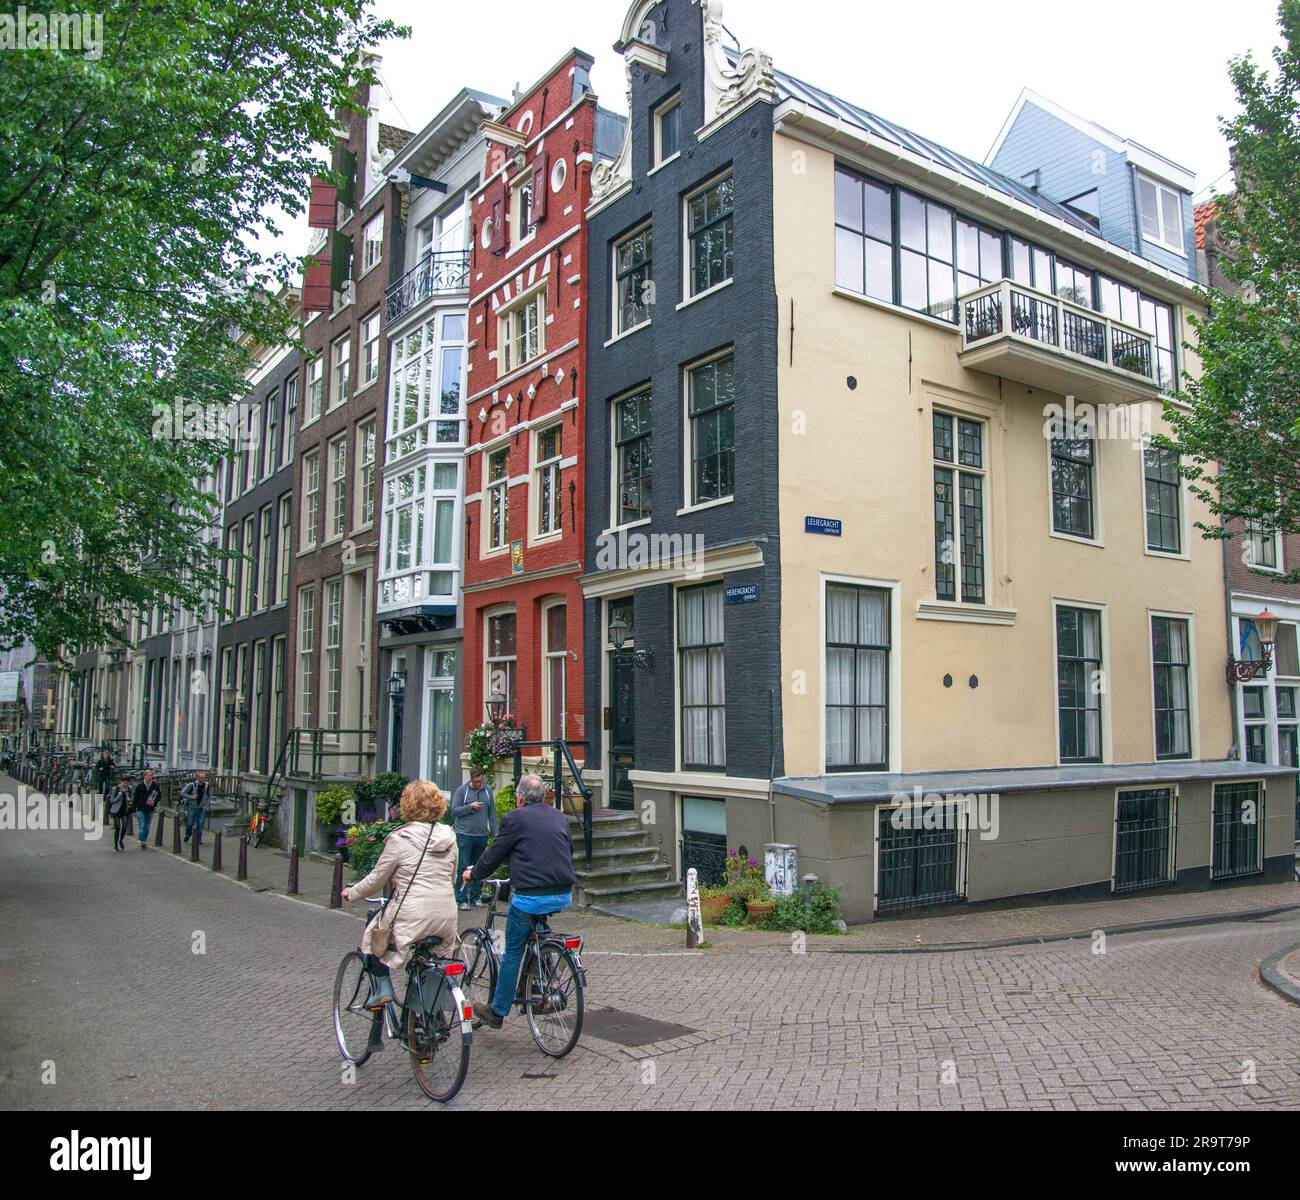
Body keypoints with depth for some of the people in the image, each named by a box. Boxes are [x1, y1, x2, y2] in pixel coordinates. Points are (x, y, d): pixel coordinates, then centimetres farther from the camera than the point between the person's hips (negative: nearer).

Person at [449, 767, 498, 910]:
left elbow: (492, 814, 12)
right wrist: (470, 807, -16)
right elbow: (454, 811, -4)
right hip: (464, 834, -4)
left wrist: (495, 833, 6)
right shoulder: (462, 790, -2)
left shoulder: (488, 791, 8)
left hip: (482, 835, 4)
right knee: (464, 867, -4)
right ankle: (462, 899, 0)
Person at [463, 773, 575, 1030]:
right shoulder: (560, 817, 12)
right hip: (563, 896, 5)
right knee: (536, 935, 31)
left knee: (512, 954, 9)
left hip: (530, 897, -5)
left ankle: (497, 1012, 19)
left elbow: (493, 856, 2)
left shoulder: (515, 819, -4)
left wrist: (473, 874, 21)